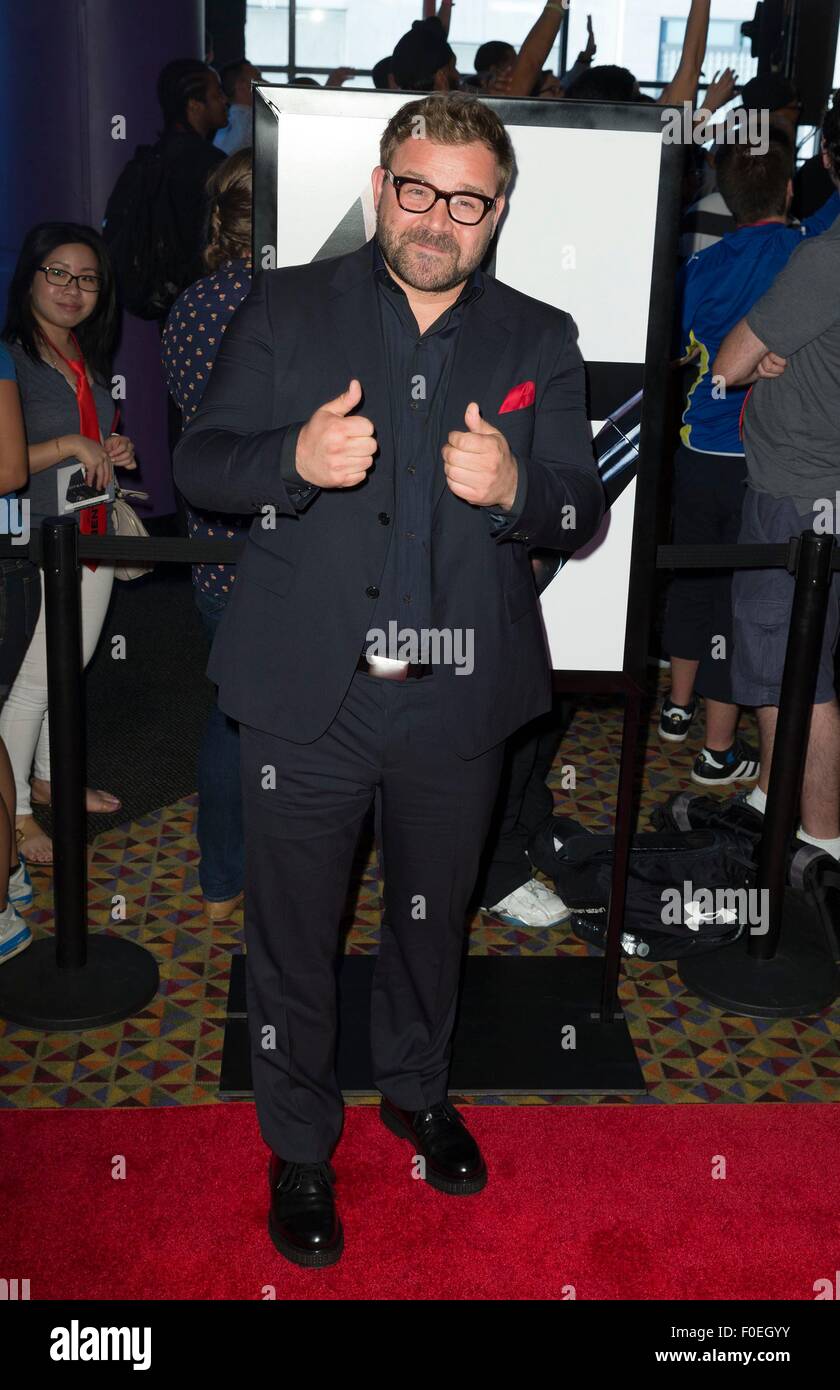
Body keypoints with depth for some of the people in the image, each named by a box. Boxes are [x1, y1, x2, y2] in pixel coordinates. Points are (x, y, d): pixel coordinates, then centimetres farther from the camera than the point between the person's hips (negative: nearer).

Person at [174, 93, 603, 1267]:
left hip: (460, 698, 2)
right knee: (293, 932, 11)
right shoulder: (285, 309, 1)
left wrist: (516, 490, -20)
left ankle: (417, 1088, 48)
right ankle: (299, 1146, 34)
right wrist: (294, 459, -22)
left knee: (433, 916, 21)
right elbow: (198, 462, -1)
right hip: (305, 692, -1)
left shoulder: (540, 340, 5)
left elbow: (583, 510, 3)